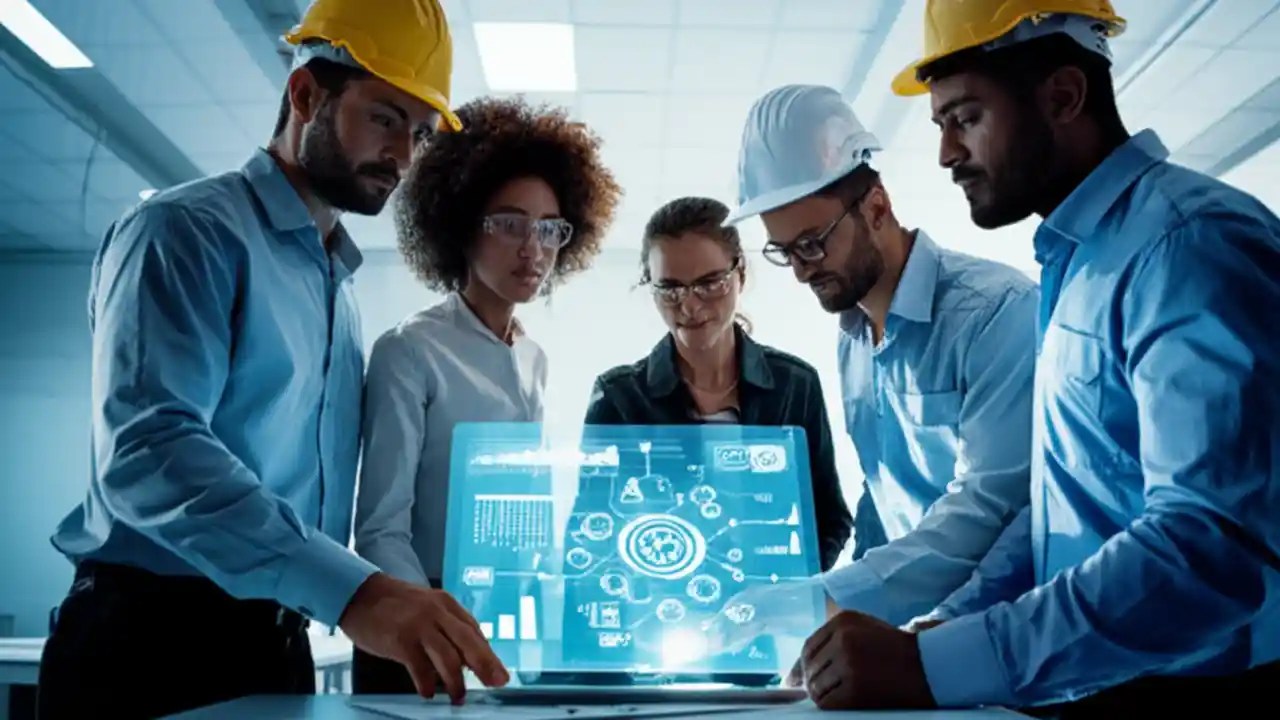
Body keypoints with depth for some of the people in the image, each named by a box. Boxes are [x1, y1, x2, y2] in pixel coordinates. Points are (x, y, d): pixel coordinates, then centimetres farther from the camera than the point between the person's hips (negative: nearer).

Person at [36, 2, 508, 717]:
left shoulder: (339, 286, 15)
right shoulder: (188, 232, -11)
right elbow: (148, 449, -27)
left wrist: (371, 599, 5)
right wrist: (351, 588, -37)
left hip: (276, 644, 8)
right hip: (154, 638, -7)